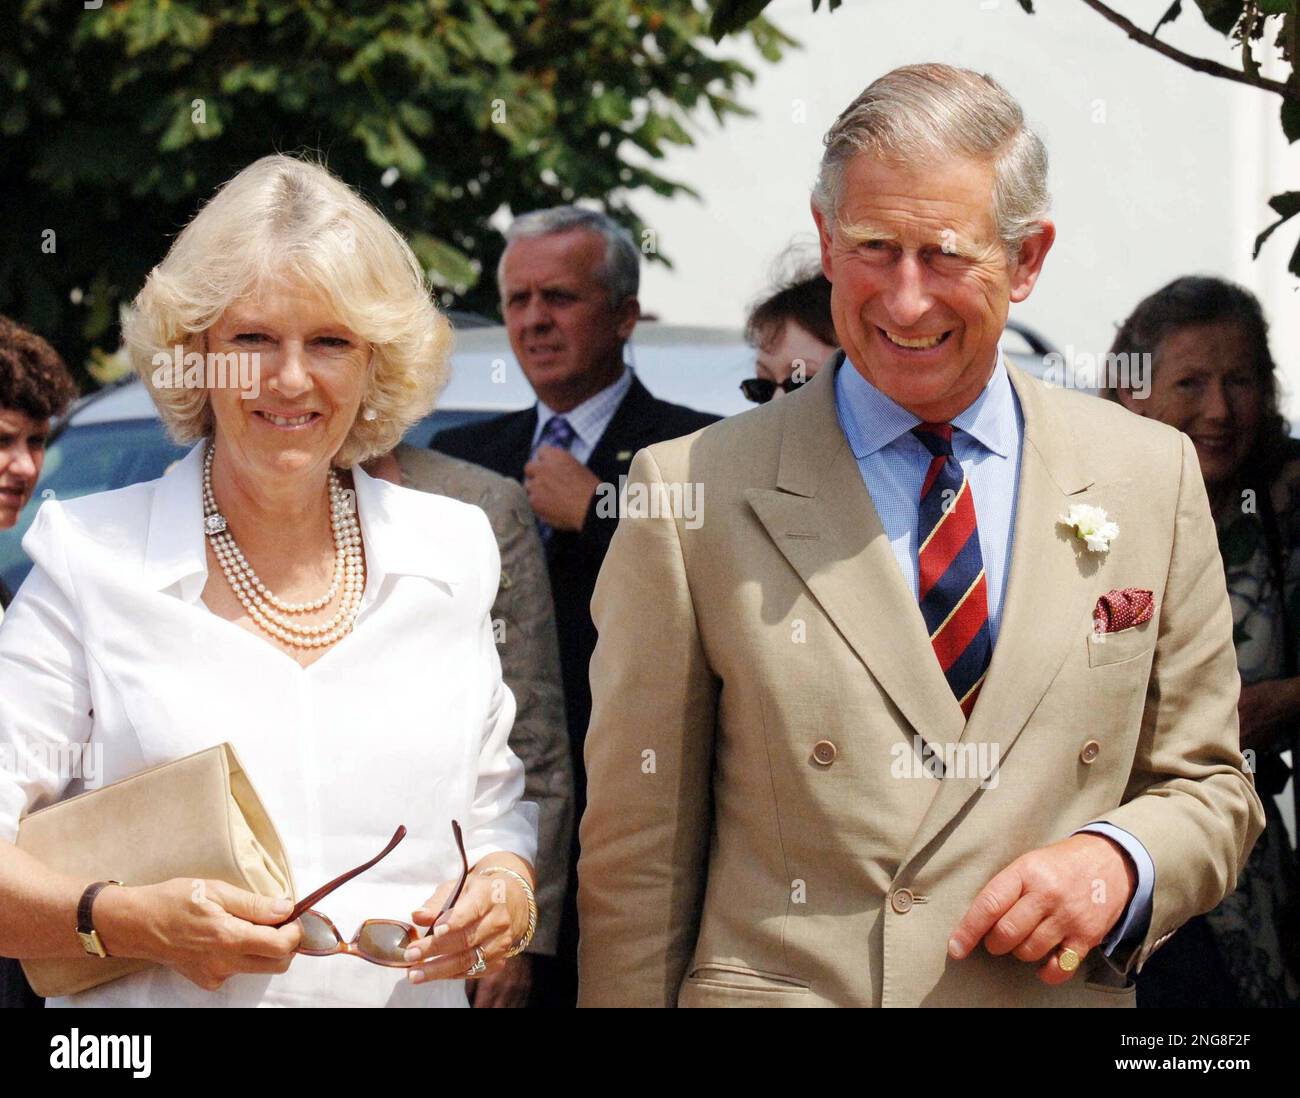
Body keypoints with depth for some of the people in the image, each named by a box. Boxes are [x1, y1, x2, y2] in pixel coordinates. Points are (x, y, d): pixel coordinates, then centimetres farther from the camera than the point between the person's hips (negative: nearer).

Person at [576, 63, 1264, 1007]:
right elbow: (638, 852, -6)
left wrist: (1120, 864, -13)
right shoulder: (691, 492, -7)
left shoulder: (1153, 477, 0)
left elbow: (1209, 785, 6)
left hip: (1060, 989, 2)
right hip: (780, 988, -2)